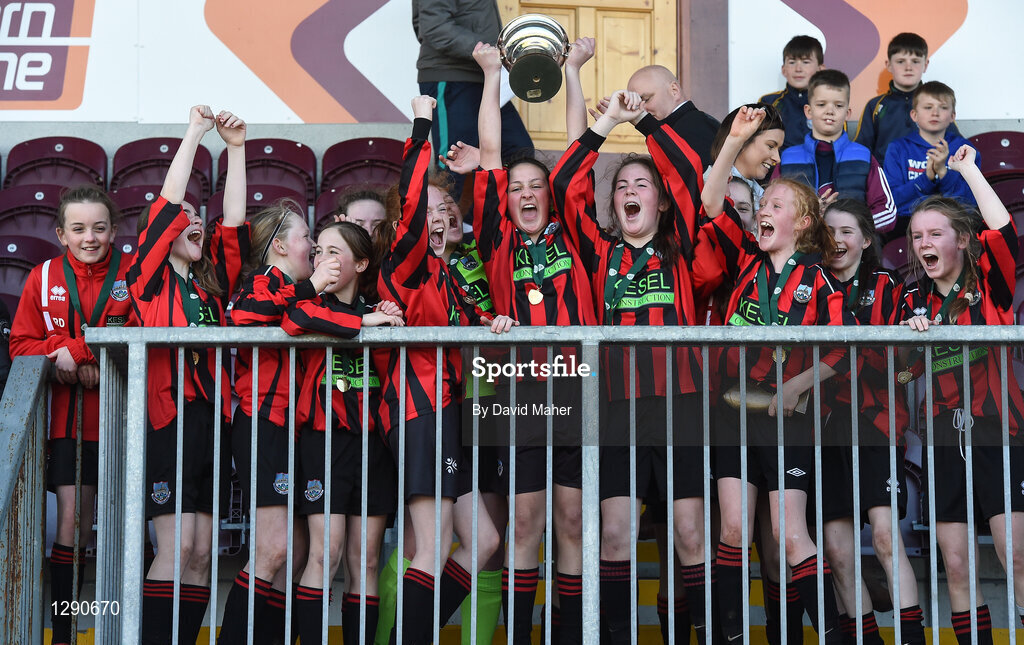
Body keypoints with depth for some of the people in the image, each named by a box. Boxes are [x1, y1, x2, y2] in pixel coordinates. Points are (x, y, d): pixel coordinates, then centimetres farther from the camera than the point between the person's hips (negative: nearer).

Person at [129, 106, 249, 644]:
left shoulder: (213, 283, 16)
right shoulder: (150, 280, 3)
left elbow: (234, 224, 9)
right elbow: (167, 206, -5)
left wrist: (236, 149, 7)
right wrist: (195, 133, -4)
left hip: (212, 417, 5)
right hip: (167, 417, -5)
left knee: (202, 552, 4)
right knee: (177, 546, -9)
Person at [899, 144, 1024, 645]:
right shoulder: (916, 300, 10)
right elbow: (902, 374, 8)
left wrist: (968, 170, -12)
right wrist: (912, 340, -12)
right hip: (943, 438, 4)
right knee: (956, 565, 4)